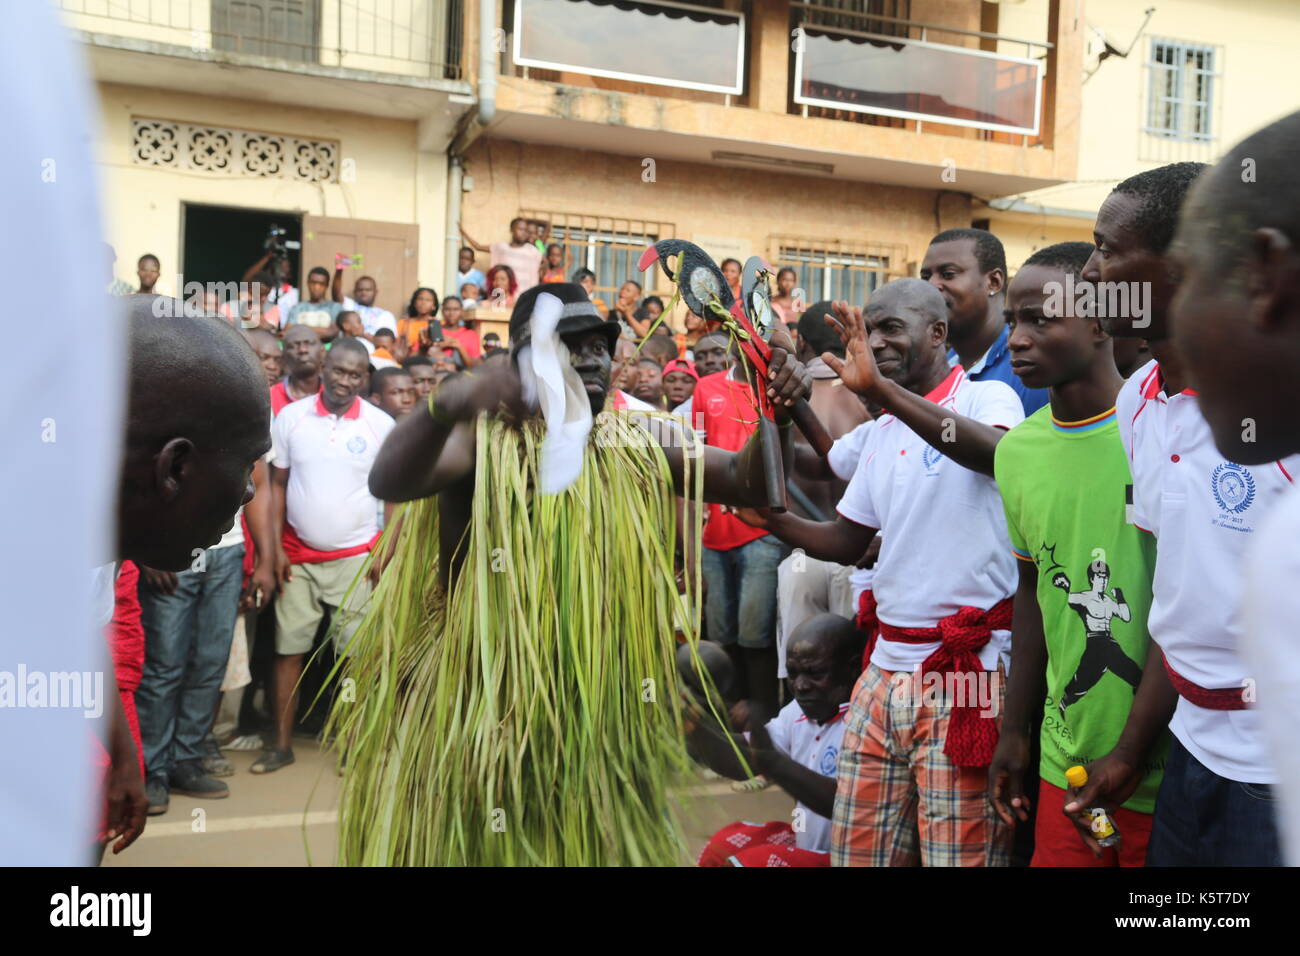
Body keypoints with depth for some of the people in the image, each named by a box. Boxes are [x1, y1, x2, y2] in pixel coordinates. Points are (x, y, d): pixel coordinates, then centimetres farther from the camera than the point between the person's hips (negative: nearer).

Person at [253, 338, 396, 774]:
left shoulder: (382, 425, -3)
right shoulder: (291, 416, 0)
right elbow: (276, 484, 4)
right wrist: (274, 547, -2)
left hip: (355, 557, -1)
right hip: (298, 554, 1)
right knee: (289, 648, 6)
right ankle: (281, 744, 16)